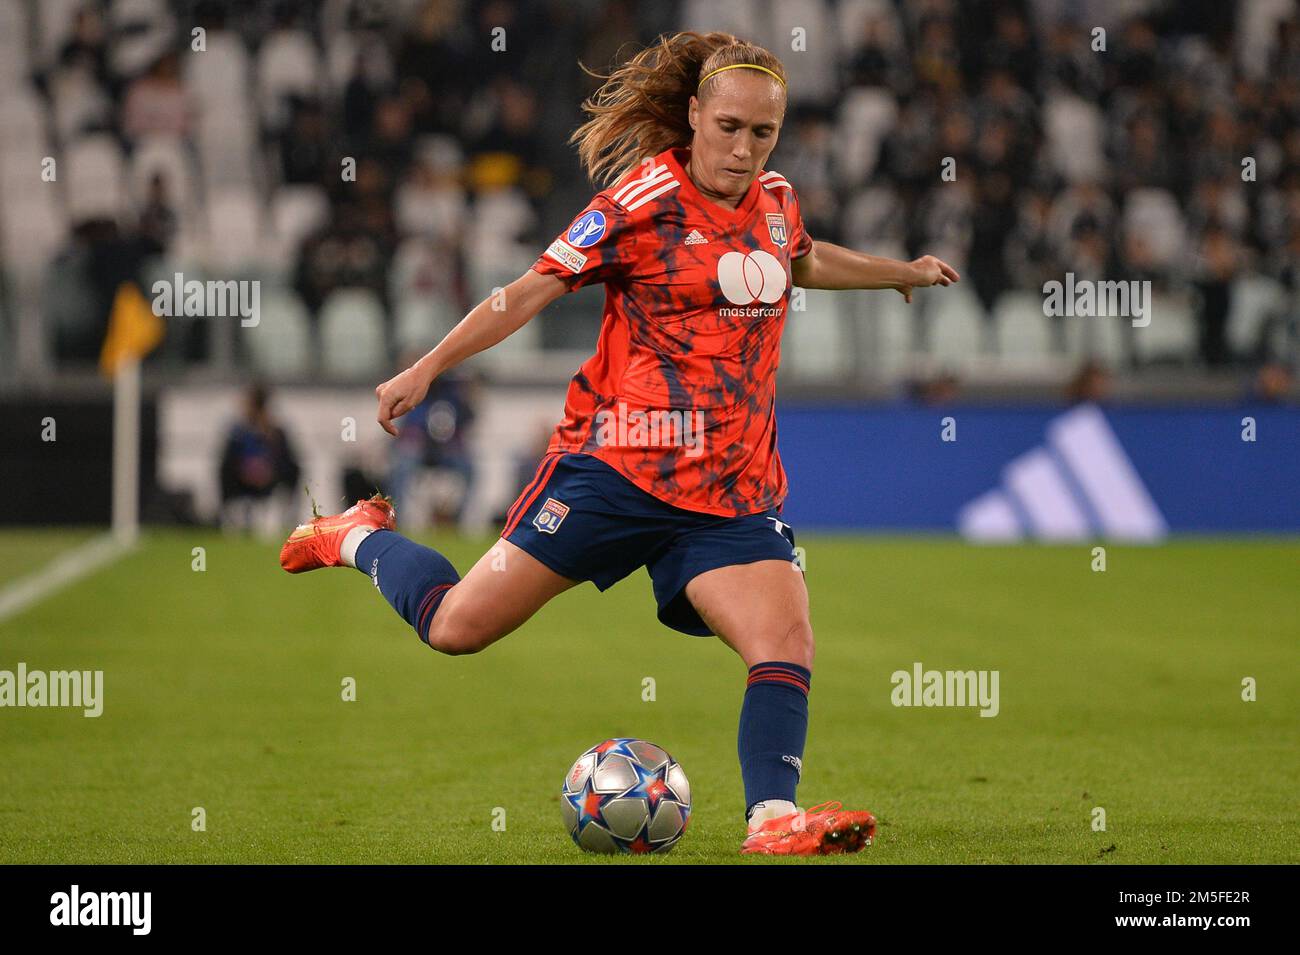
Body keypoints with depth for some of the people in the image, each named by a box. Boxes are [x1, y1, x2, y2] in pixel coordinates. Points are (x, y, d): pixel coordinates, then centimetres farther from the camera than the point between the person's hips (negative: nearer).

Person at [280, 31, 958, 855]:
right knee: (457, 627, -1)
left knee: (788, 643, -18)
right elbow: (534, 289, -5)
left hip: (732, 494, 5)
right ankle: (360, 539, 27)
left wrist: (904, 273, 44)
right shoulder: (643, 200, -8)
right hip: (620, 468, -5)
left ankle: (774, 819, -20)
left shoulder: (775, 201, 10)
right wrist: (426, 370, -6)